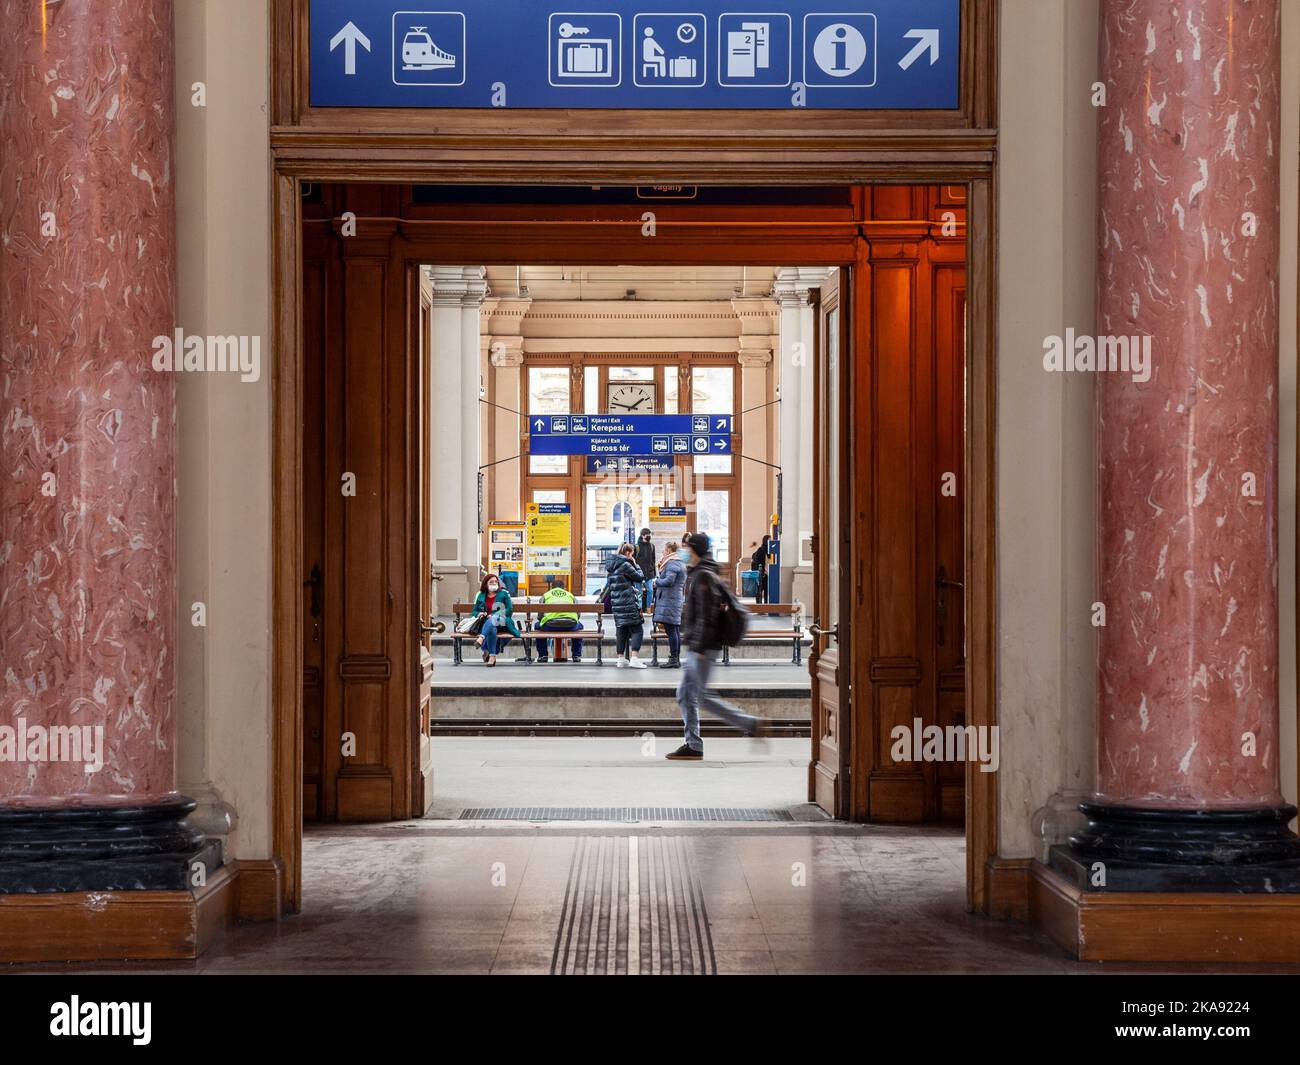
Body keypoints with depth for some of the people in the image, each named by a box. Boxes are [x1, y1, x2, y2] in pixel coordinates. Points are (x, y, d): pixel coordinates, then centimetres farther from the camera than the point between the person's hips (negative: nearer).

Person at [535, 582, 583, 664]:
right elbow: (578, 613, 28)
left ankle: (542, 655, 27)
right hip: (570, 625, 1)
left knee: (538, 626, 33)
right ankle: (577, 655, 30)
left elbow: (540, 615, 25)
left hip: (551, 625, -1)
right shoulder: (570, 595, 30)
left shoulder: (545, 595, 26)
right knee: (579, 626, 37)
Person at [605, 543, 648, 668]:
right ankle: (633, 658, -14)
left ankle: (621, 659, 12)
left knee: (620, 631, 12)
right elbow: (640, 577, -6)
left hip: (616, 603, 8)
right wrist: (635, 565, 4)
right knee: (636, 630, -4)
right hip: (629, 604, -8)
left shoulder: (610, 566, 14)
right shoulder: (625, 565, -12)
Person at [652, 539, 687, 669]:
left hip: (669, 599, -10)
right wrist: (661, 569, 17)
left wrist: (657, 582, -4)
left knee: (671, 630, -11)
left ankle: (673, 659, -13)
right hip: (677, 599, 10)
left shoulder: (672, 564, -12)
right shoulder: (681, 563, 21)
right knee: (675, 631, 11)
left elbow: (669, 580, -22)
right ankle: (677, 659, 13)